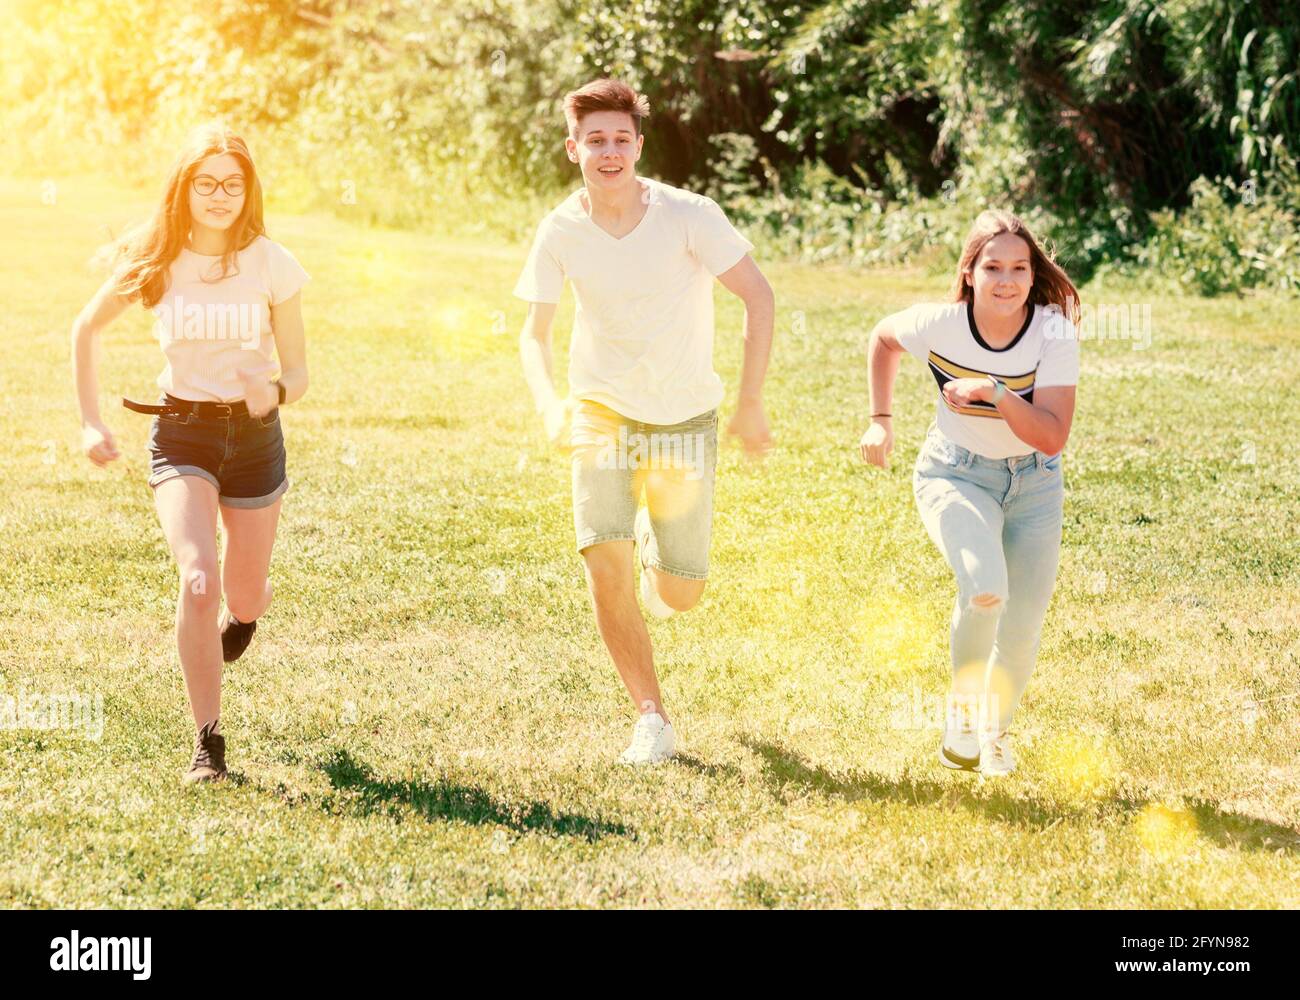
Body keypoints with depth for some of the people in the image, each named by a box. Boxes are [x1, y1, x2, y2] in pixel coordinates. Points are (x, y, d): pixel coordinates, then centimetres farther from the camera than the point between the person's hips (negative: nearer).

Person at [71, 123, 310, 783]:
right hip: (181, 435, -1)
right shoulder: (153, 262, -6)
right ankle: (208, 744, -13)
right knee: (198, 581, -22)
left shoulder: (273, 266, -8)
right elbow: (86, 330, 10)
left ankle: (242, 609, 53)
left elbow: (299, 372, -3)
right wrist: (90, 423, 4)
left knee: (244, 599, 11)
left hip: (254, 436, 1)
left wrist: (274, 393, -26)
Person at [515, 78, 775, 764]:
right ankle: (652, 717, -1)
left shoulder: (687, 215, -17)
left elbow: (758, 297, -12)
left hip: (685, 419, -1)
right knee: (604, 566, -17)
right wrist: (549, 407, -20)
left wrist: (750, 406, -14)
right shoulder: (560, 232, -10)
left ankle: (653, 538, 40)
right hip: (601, 414, 1)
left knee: (678, 597, 2)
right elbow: (534, 333, -1)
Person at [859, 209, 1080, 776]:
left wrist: (995, 392, -34)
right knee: (985, 588, -29)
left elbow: (1052, 437, -24)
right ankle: (961, 707, -2)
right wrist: (881, 421, 3)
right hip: (956, 475, -2)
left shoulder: (1054, 333, -21)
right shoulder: (939, 325, -20)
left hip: (1032, 483, 2)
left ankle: (994, 730, 33)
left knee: (1022, 632, 3)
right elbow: (883, 338, 3)